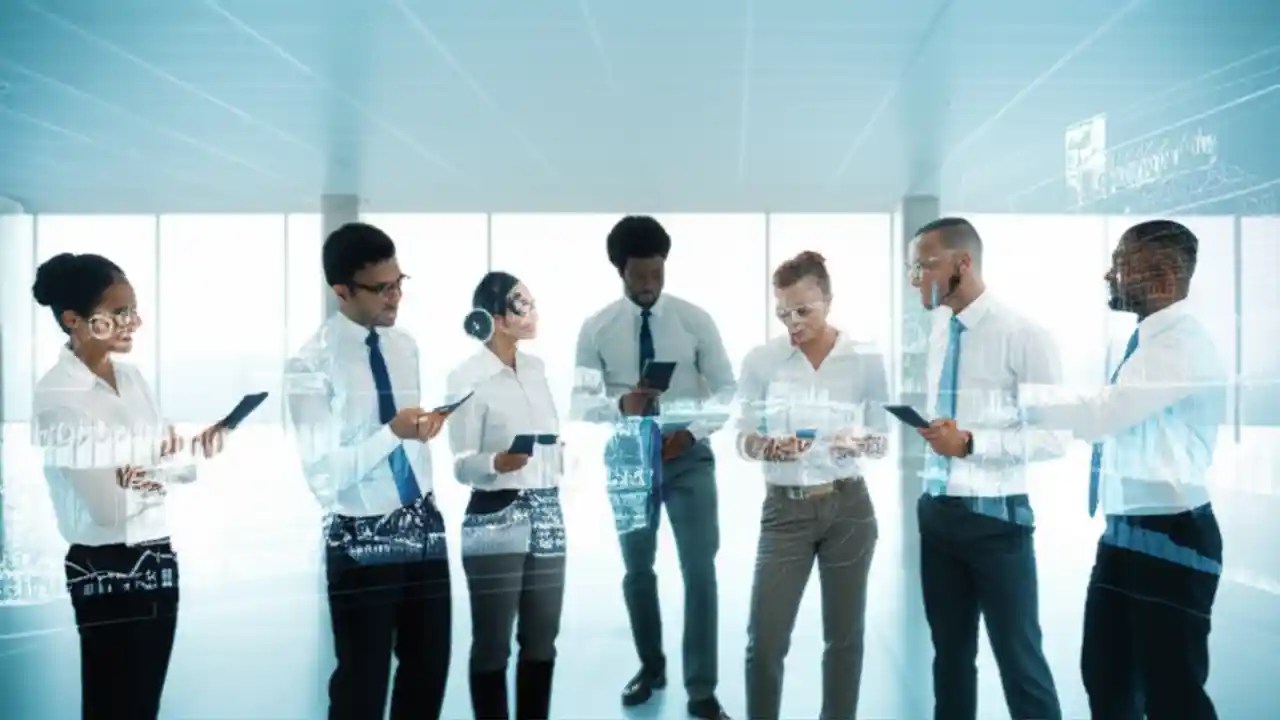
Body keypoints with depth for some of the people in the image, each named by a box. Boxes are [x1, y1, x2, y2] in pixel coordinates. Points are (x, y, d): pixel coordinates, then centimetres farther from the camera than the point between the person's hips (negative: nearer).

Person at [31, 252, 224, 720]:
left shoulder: (130, 376, 5)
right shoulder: (57, 395, -16)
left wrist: (195, 451, -12)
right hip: (106, 569, -6)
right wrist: (168, 467, -10)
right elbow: (108, 506, -23)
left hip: (156, 558, 6)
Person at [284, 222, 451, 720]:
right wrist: (392, 433, -28)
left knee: (430, 668, 18)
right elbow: (323, 476, -19)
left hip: (423, 523, 6)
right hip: (361, 540, -6)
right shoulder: (312, 365, -16)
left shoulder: (404, 346, 4)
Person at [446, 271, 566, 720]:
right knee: (492, 645, 5)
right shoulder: (468, 377, -10)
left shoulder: (536, 368, 9)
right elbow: (461, 465, -13)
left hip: (546, 518, 6)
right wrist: (497, 462, -29)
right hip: (496, 522, -6)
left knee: (542, 642, 13)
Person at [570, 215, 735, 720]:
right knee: (637, 571, 15)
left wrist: (692, 431, -19)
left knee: (700, 571, -3)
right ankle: (650, 666, 38)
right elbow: (580, 401, -5)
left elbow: (726, 390, -3)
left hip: (688, 458, -1)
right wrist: (620, 405, -26)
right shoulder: (597, 329, -4)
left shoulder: (695, 320, -5)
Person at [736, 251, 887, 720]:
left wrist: (860, 443, -17)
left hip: (848, 508, 1)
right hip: (785, 510, -1)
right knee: (765, 639, -2)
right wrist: (768, 447, -20)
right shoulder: (760, 360, -3)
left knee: (844, 634, 12)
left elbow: (883, 439, 5)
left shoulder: (865, 360, -2)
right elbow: (742, 438, 2)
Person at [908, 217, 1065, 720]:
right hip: (937, 512, 7)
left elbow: (1054, 438, -16)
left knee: (1019, 658, 5)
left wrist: (971, 443, -25)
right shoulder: (940, 331, 7)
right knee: (951, 651, 19)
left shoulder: (1022, 335, -14)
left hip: (995, 517, -6)